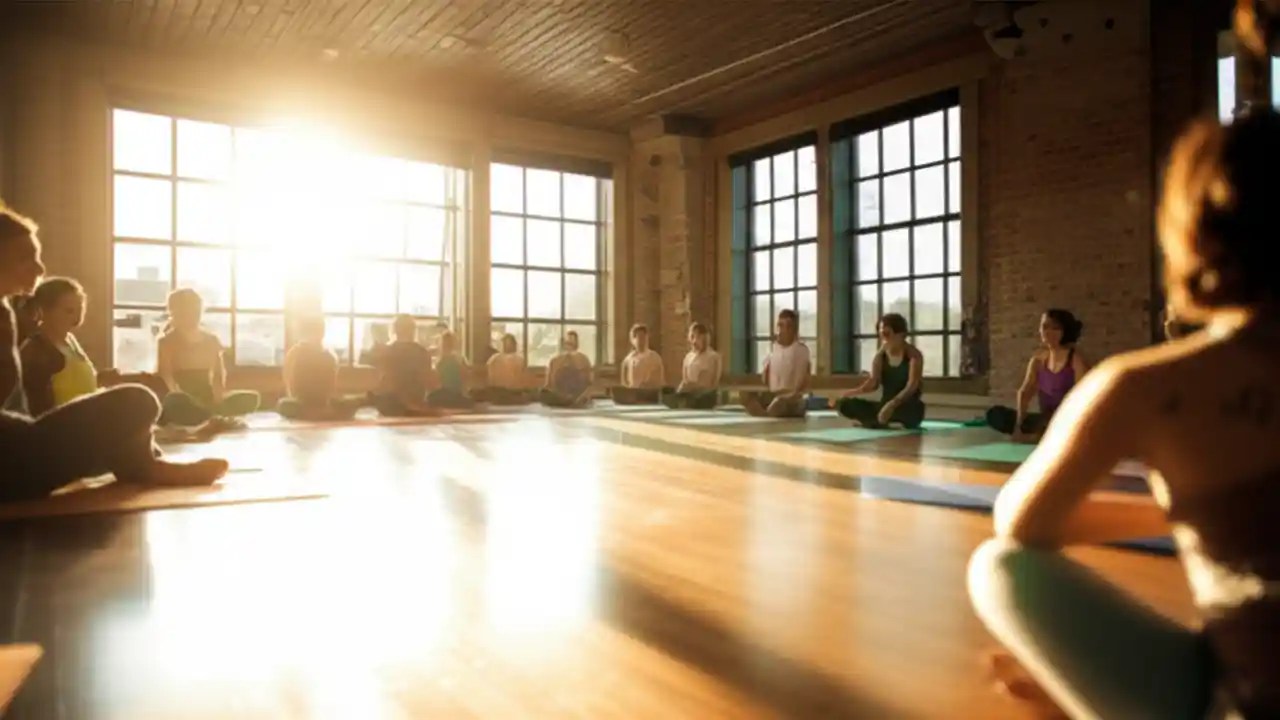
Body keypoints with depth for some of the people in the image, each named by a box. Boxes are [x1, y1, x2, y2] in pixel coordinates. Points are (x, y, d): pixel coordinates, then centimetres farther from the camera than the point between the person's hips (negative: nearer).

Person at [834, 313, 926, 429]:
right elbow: (873, 383, -5)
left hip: (909, 410, -5)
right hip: (885, 407, 5)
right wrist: (857, 391, -28)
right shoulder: (881, 355, 8)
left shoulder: (913, 354, -8)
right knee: (845, 404, -14)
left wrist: (892, 404, -38)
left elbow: (912, 386, -22)